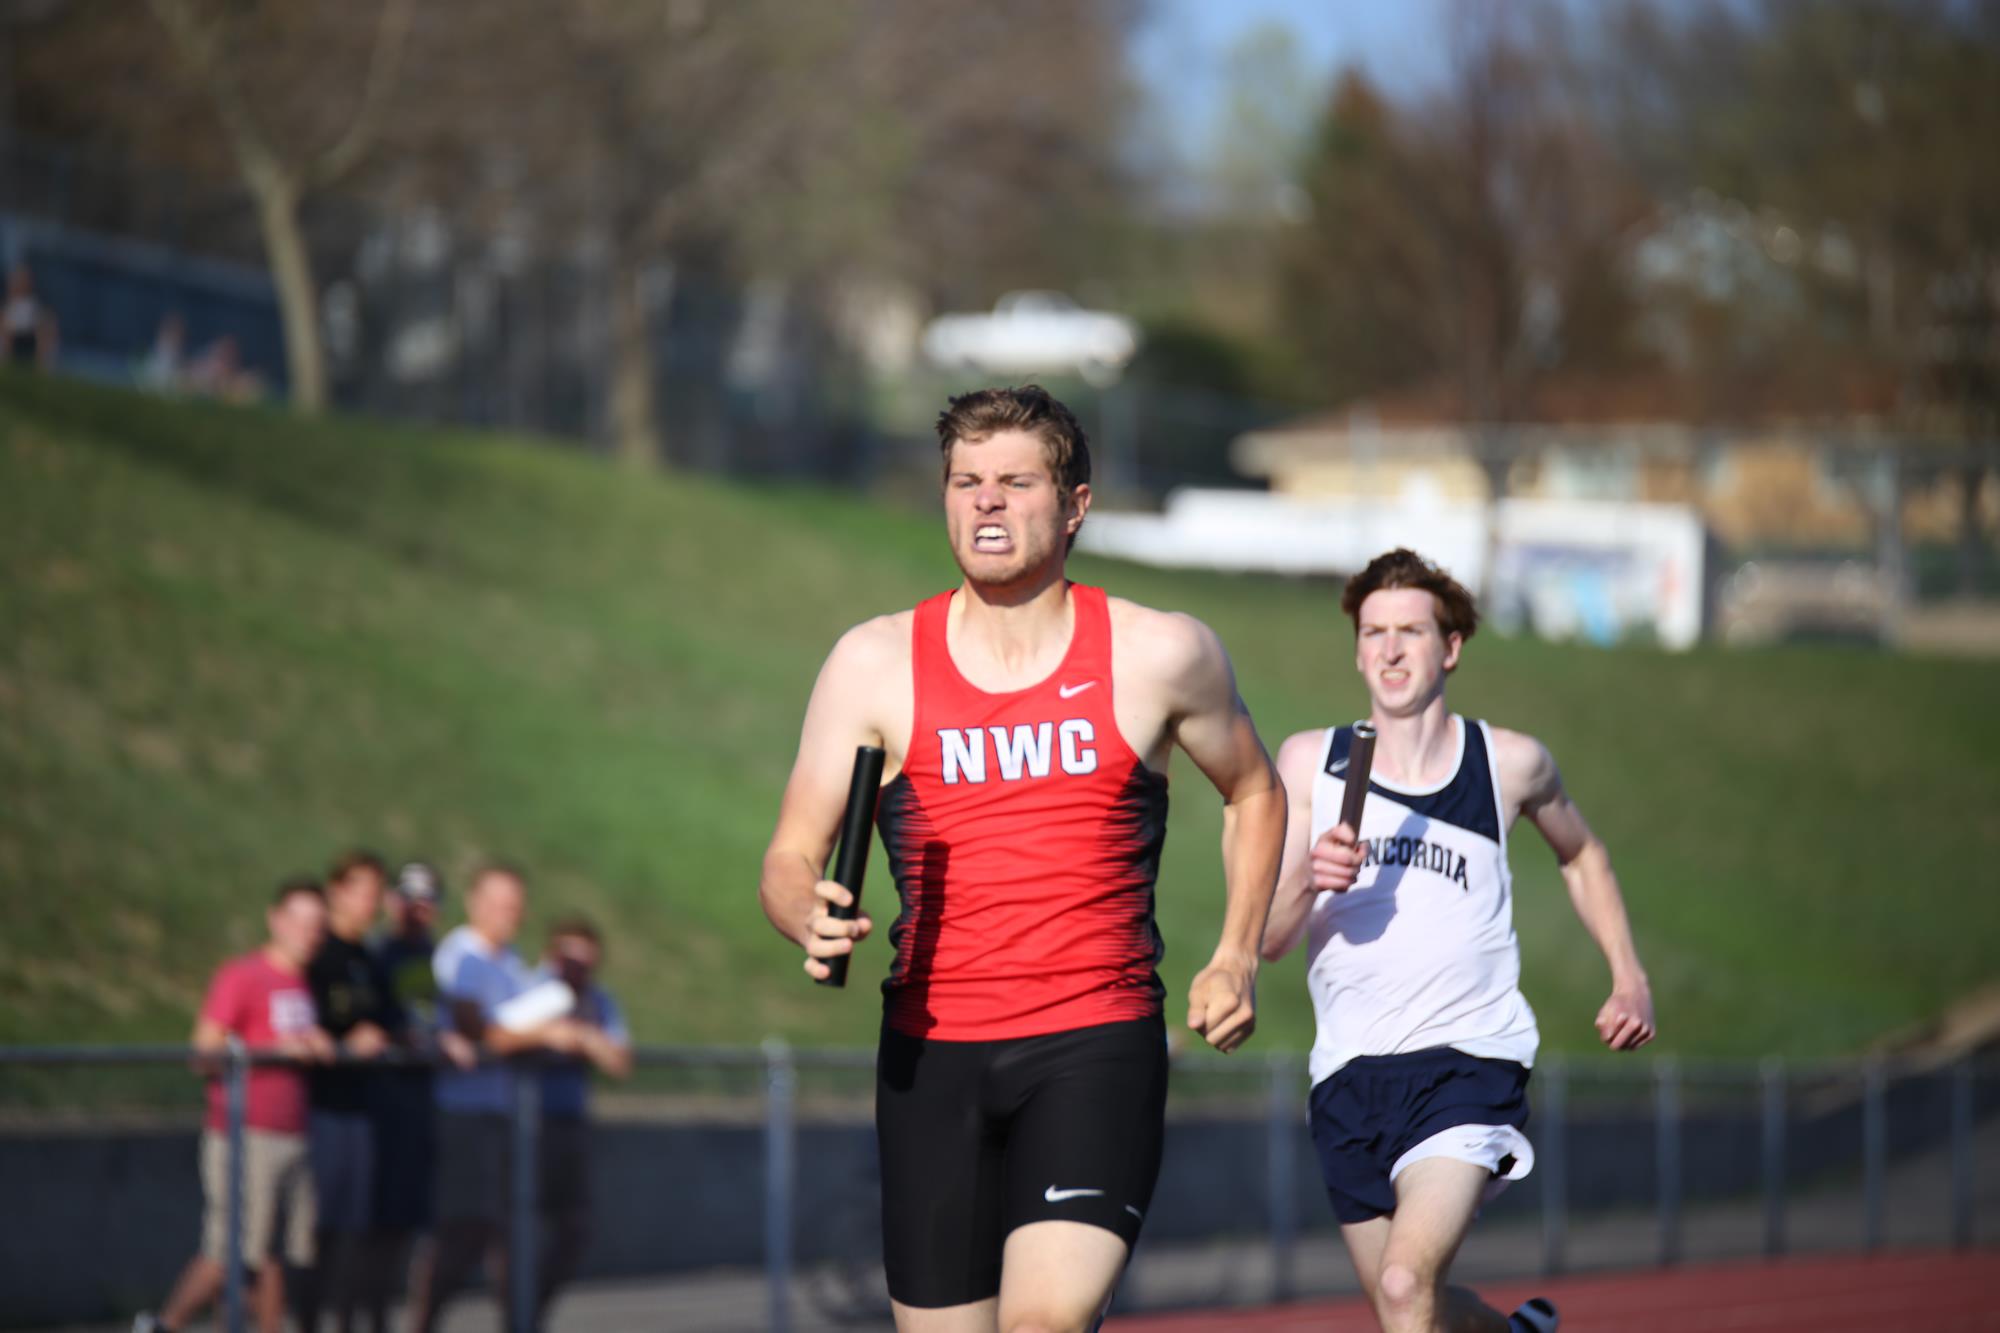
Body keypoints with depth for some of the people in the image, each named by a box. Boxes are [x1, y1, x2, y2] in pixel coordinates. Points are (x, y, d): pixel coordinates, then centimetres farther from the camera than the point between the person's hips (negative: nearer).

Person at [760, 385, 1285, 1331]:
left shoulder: (1160, 655, 2)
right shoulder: (875, 664, 3)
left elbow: (1252, 792, 21)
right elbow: (790, 859, 4)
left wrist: (1236, 958, 11)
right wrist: (812, 921, -18)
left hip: (1098, 1042, -2)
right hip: (931, 1050, 2)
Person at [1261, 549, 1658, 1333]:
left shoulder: (1513, 765, 5)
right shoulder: (1309, 762, 4)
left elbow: (1581, 855, 26)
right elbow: (1266, 940, 0)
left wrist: (1628, 977, 17)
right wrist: (1307, 880, -20)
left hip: (1471, 1060, -3)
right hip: (1348, 1075, 3)